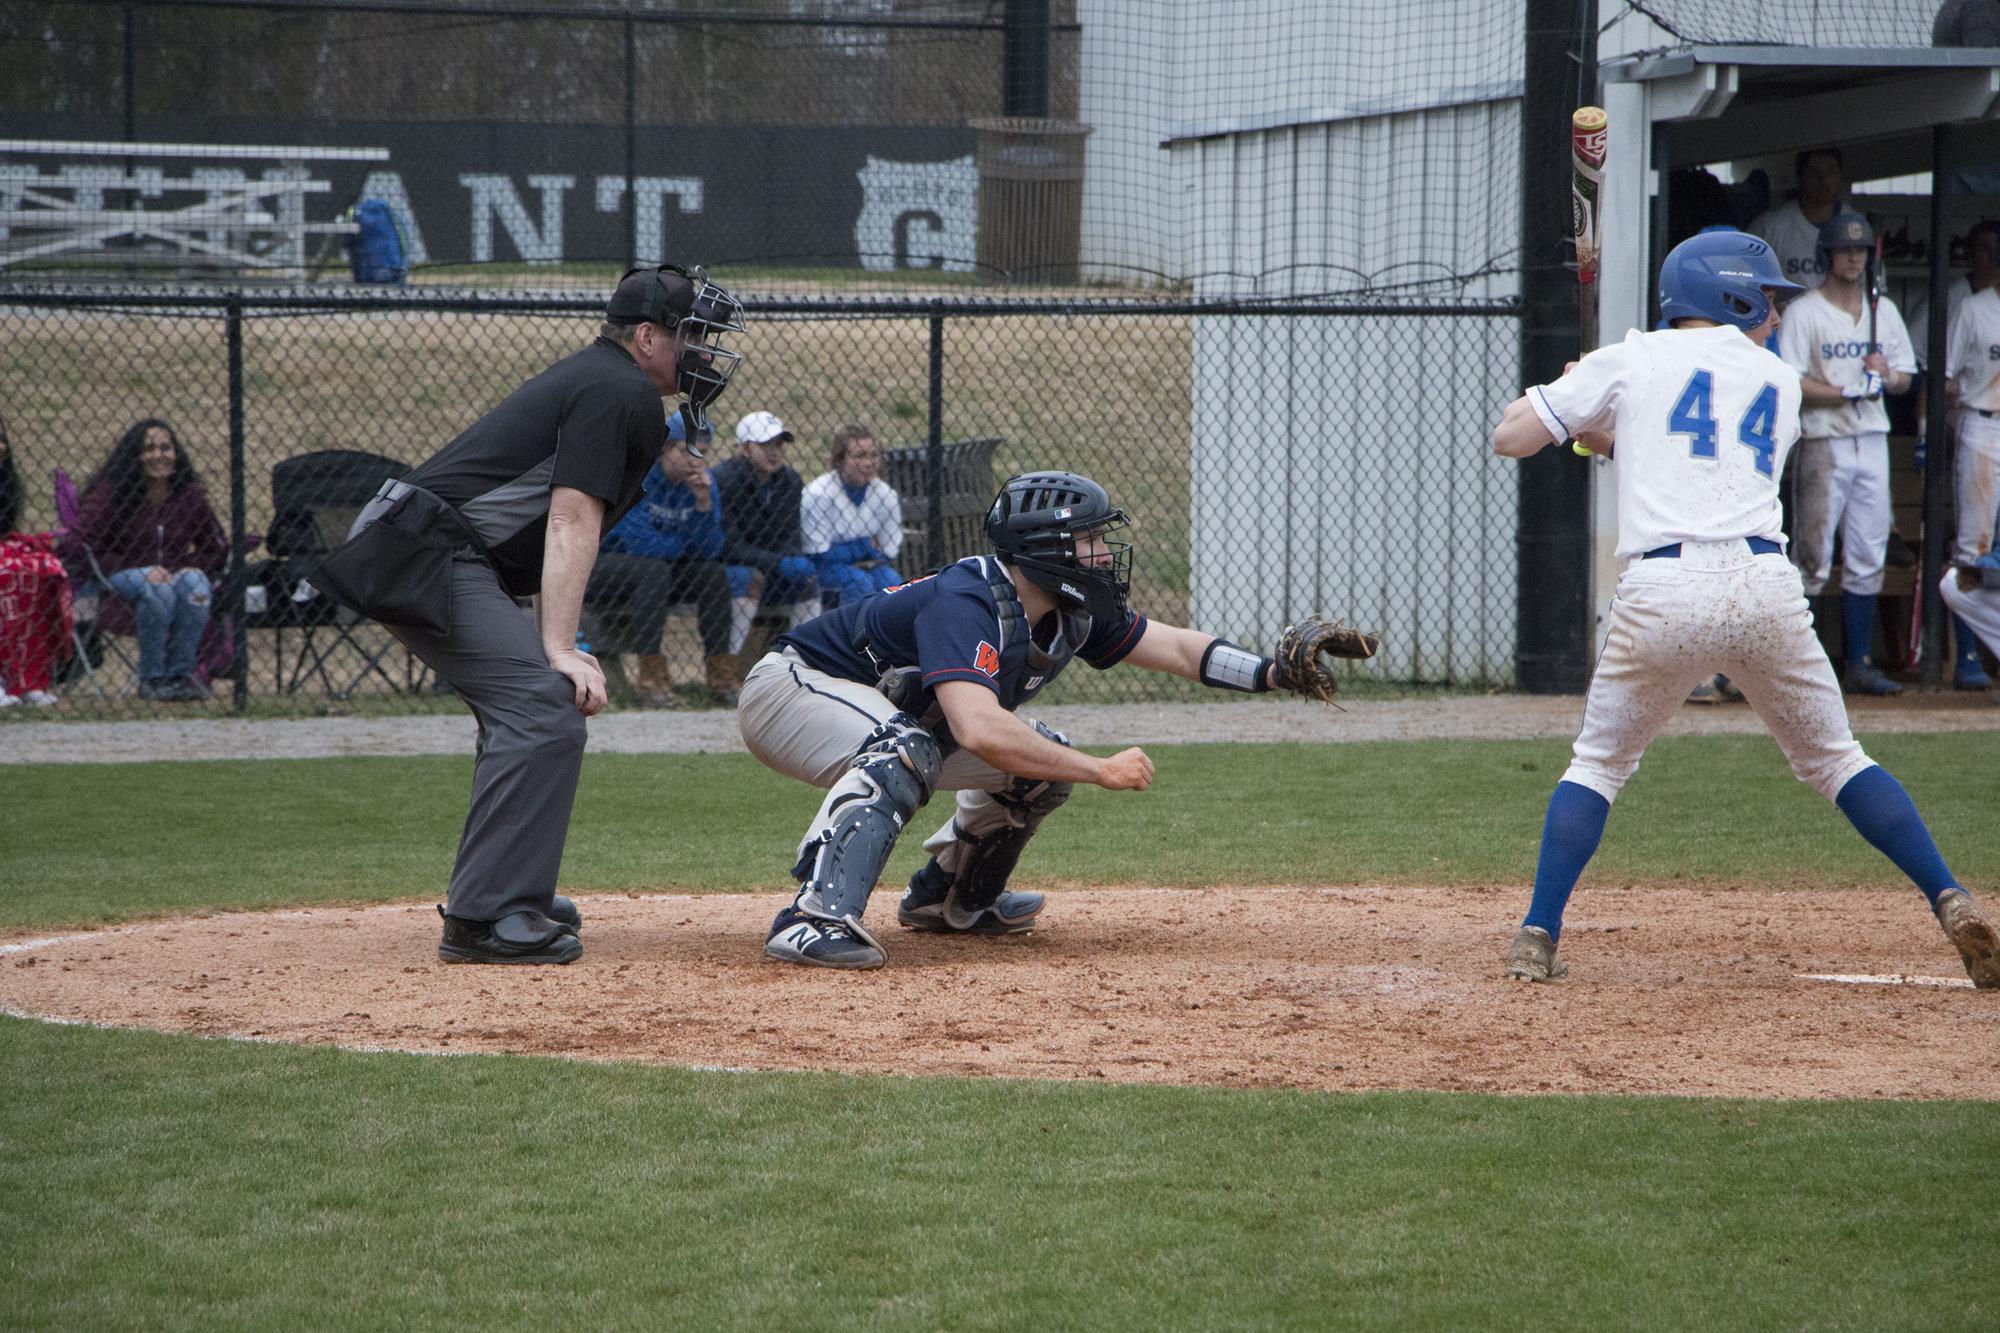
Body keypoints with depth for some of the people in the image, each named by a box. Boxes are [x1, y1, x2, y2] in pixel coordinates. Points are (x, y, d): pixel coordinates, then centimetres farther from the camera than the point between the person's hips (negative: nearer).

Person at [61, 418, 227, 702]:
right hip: (124, 575, -3)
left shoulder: (189, 495, 8)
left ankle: (181, 673, -24)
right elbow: (81, 546, -12)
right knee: (158, 590, -37)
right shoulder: (111, 492, -4)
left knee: (195, 584, -32)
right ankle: (151, 679, -27)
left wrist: (189, 567, -10)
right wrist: (144, 571, -20)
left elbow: (217, 551, 15)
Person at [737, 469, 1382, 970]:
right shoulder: (966, 603, -34)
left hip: (896, 716, 9)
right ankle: (814, 919, -45)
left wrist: (1275, 671, -12)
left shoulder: (1073, 611, -5)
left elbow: (1174, 647, 3)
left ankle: (948, 897, 22)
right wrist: (1102, 770, -41)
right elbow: (980, 730, -46)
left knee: (1036, 763, 6)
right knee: (904, 753, -39)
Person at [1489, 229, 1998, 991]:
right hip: (1765, 585, 1)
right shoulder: (1779, 383, 20)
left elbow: (1510, 437, 11)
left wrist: (1566, 405, 31)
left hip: (1662, 592, -1)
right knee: (1834, 758, 15)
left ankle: (1538, 938, 3)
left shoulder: (1632, 361, 12)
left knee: (1598, 763, 15)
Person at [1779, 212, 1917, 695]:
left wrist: (1887, 376, -6)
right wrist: (1847, 391, -19)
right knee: (1812, 560, -7)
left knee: (1867, 561, 6)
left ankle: (1859, 664, 11)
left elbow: (1905, 379, 17)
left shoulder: (1884, 310, 15)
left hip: (1873, 442, 6)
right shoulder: (1804, 312, -3)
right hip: (1824, 443, -6)